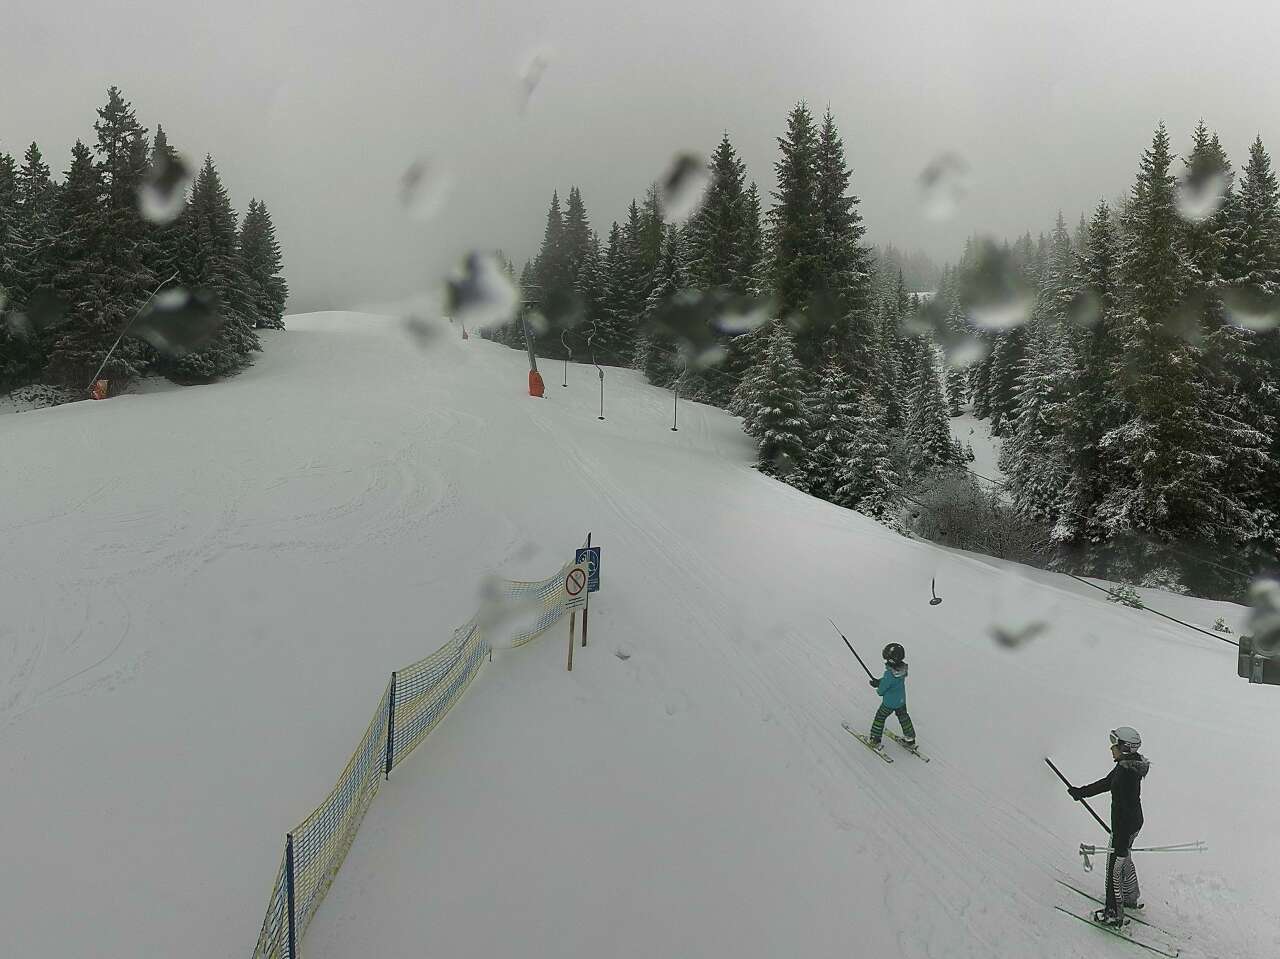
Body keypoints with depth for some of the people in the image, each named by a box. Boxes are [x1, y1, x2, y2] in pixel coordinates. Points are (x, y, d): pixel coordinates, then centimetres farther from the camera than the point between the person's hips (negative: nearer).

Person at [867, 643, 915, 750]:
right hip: (902, 701, 6)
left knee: (880, 717, 16)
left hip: (889, 703, -6)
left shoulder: (889, 674, -36)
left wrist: (879, 690, 1)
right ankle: (910, 740, 40)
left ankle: (875, 741, 27)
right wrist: (879, 681, -2)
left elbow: (882, 690, -22)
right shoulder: (903, 668, -15)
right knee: (904, 718, 26)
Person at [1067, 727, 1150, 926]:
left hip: (1125, 826, -10)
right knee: (1124, 859, 29)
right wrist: (1081, 792, 22)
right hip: (1133, 822, 10)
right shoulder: (1127, 764, -1)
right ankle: (1132, 899, 48)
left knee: (1114, 866, 5)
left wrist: (1121, 842, -26)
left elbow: (1127, 808, -30)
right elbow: (1107, 782, 14)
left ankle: (1114, 913, 18)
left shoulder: (1127, 774, -32)